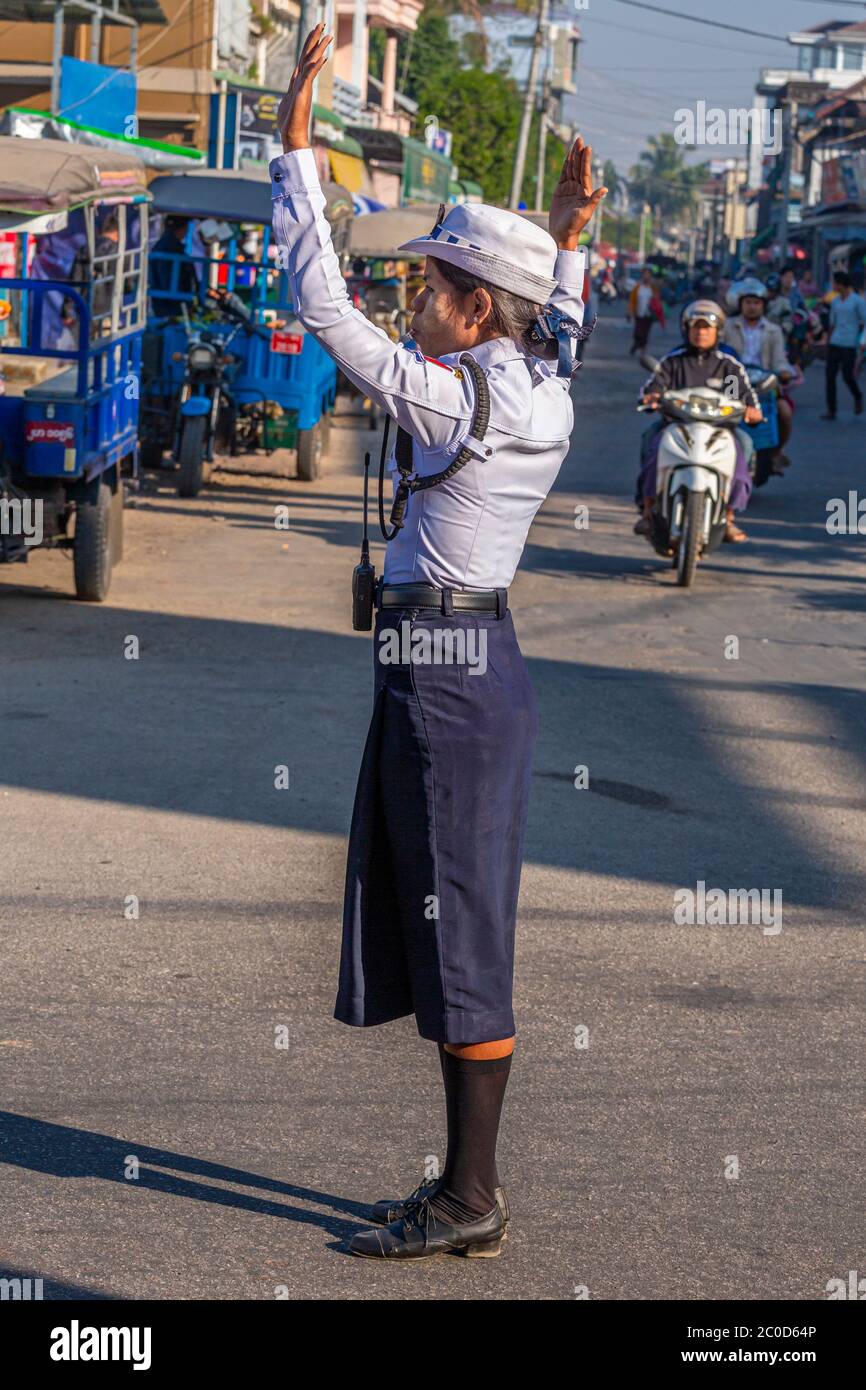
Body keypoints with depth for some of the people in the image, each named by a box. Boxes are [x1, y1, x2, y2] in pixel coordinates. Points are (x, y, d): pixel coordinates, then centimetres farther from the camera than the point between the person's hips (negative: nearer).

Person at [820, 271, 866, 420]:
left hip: (849, 345, -6)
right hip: (834, 344, 6)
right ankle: (831, 410, 5)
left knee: (847, 376, -6)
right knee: (830, 377, 0)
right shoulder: (835, 301, 13)